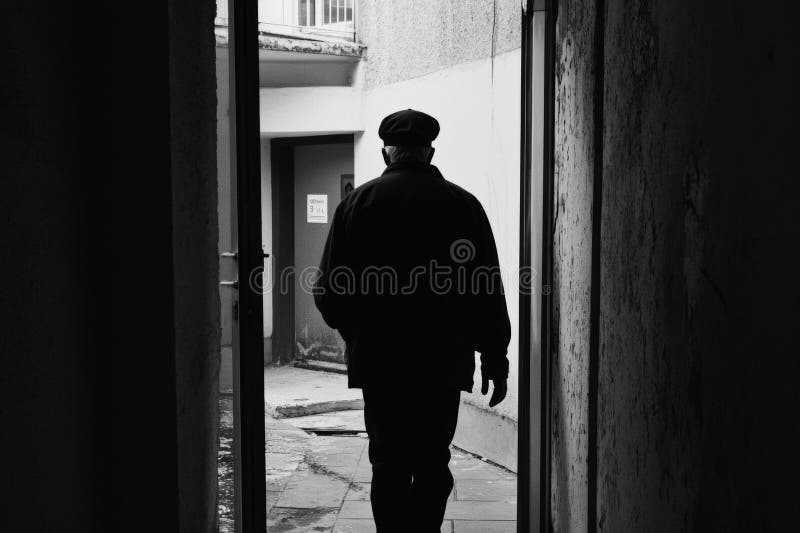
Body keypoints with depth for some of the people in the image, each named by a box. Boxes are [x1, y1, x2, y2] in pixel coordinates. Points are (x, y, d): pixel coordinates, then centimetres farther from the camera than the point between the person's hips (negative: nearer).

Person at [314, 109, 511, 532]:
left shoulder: (358, 202, 0)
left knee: (389, 465, 8)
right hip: (444, 362, 0)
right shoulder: (462, 204, 0)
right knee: (432, 465, 12)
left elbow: (329, 290, 1)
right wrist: (495, 360, 7)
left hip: (378, 360, 0)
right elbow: (488, 292, -1)